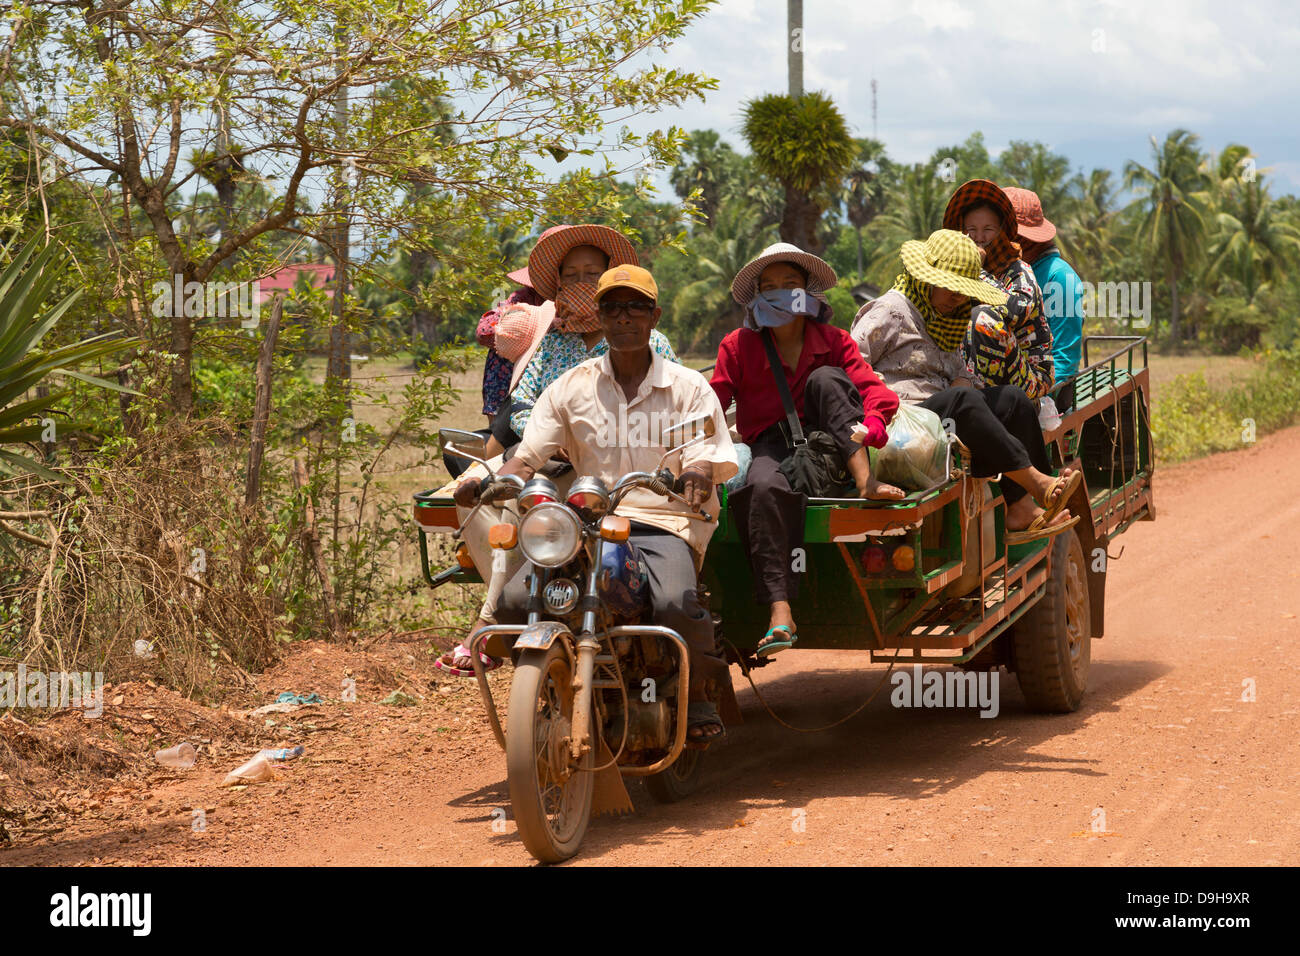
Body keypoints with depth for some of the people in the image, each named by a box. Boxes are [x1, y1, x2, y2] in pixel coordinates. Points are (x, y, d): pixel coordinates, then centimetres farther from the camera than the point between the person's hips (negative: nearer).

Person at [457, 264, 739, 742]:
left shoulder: (688, 388, 10)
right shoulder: (570, 387, 14)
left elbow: (707, 460, 1)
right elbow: (528, 455, 8)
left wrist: (697, 475, -26)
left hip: (666, 526, -2)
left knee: (675, 603, -36)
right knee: (515, 601, -23)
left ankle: (697, 691, -5)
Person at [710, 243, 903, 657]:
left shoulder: (833, 341, 10)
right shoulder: (738, 346, 9)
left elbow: (870, 387, -1)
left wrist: (870, 423, -24)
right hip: (771, 445, -1)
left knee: (824, 380, -24)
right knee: (764, 487, -36)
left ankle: (865, 480, -37)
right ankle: (779, 611, -45)